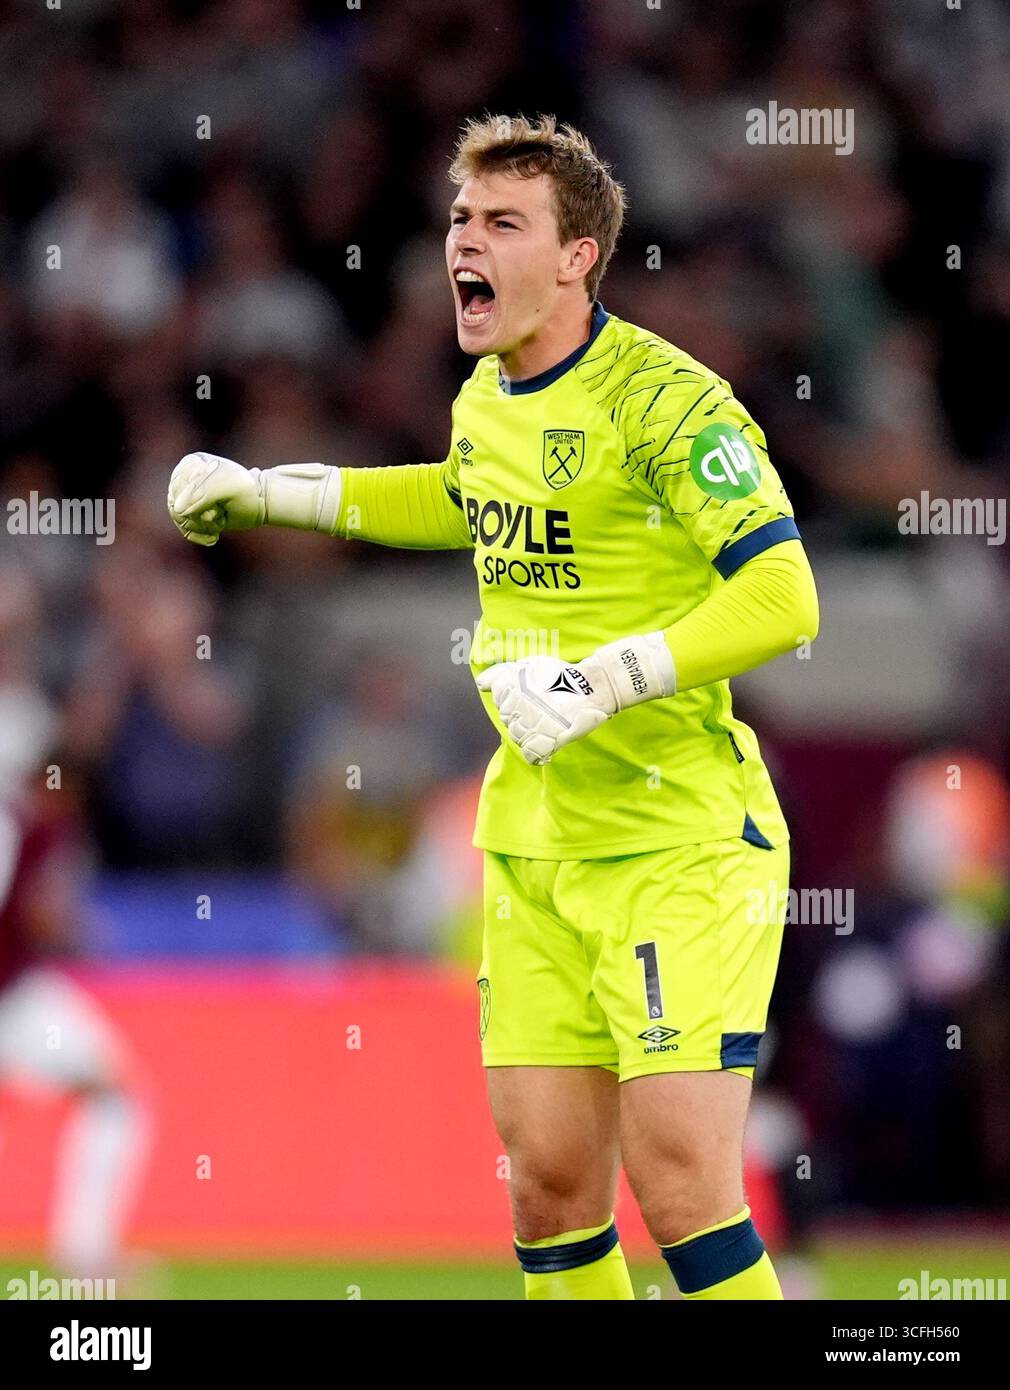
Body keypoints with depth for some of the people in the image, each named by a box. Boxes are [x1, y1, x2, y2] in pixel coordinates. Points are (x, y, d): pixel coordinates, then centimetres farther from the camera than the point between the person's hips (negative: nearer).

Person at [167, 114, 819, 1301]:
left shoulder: (663, 398, -15)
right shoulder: (486, 398, 10)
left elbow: (783, 601, -21)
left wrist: (601, 682, -27)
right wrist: (263, 491, 33)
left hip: (679, 845, -8)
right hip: (532, 847, 8)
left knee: (680, 1189, -14)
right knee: (547, 1183, 5)